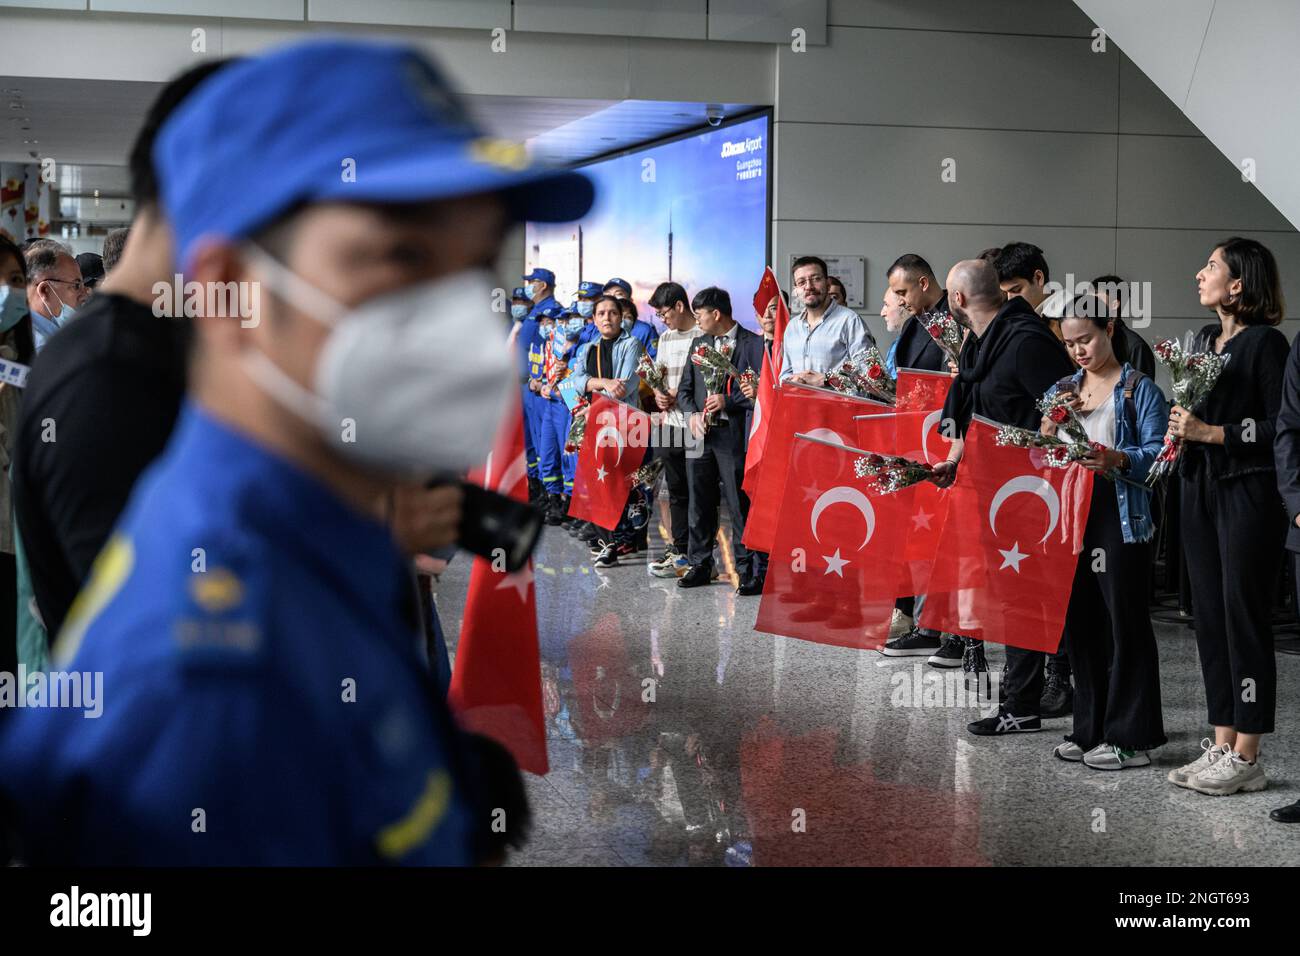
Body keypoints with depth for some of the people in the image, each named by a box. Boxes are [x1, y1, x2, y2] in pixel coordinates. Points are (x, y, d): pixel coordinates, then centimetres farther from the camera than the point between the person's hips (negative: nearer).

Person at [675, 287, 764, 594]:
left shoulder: (753, 344, -2)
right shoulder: (700, 343, 17)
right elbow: (684, 388, 18)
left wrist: (727, 402, -14)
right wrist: (691, 414, 0)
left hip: (734, 436, -6)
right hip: (701, 434, 6)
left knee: (740, 506, -5)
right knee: (700, 504, 9)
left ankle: (747, 571, 0)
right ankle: (700, 565, 18)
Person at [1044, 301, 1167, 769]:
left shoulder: (1139, 388, -1)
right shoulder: (1061, 391, 16)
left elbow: (1156, 454, -10)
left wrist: (1115, 458, -27)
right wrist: (1052, 420, -3)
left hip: (1121, 516, -6)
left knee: (1125, 621, -4)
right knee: (1080, 621, 9)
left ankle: (1130, 738, 0)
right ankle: (1090, 730, 18)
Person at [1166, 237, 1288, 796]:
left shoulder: (1265, 342, -9)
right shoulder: (1203, 340, 14)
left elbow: (1281, 428, -13)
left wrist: (1213, 433, -15)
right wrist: (1181, 429, 2)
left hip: (1249, 493, -8)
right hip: (1201, 489, 8)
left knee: (1244, 618, -4)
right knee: (1209, 616, 9)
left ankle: (1246, 759, 2)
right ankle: (1221, 745, 17)